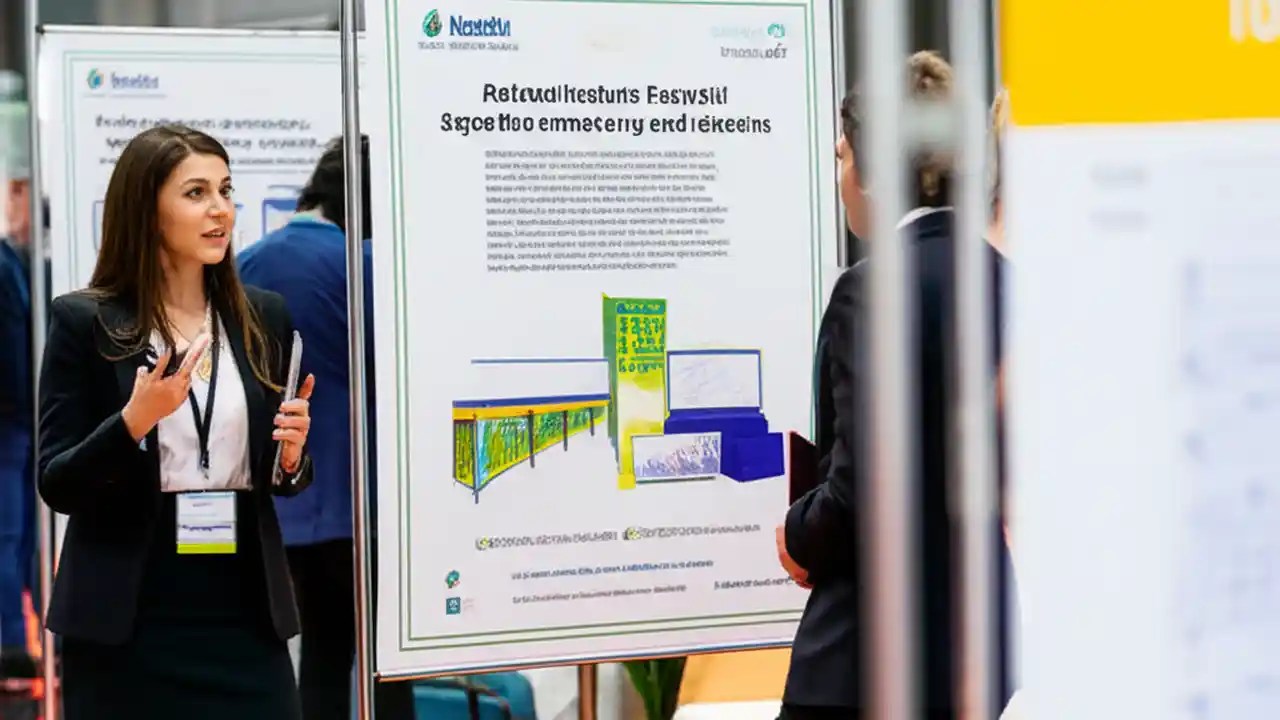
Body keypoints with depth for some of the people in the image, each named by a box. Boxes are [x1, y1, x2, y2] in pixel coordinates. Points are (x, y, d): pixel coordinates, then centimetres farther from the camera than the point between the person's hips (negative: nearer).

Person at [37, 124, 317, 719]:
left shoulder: (263, 318, 7)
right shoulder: (84, 321, -3)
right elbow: (57, 487, -5)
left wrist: (291, 456, -7)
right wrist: (134, 420, -21)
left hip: (245, 614, 3)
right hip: (126, 623, -3)